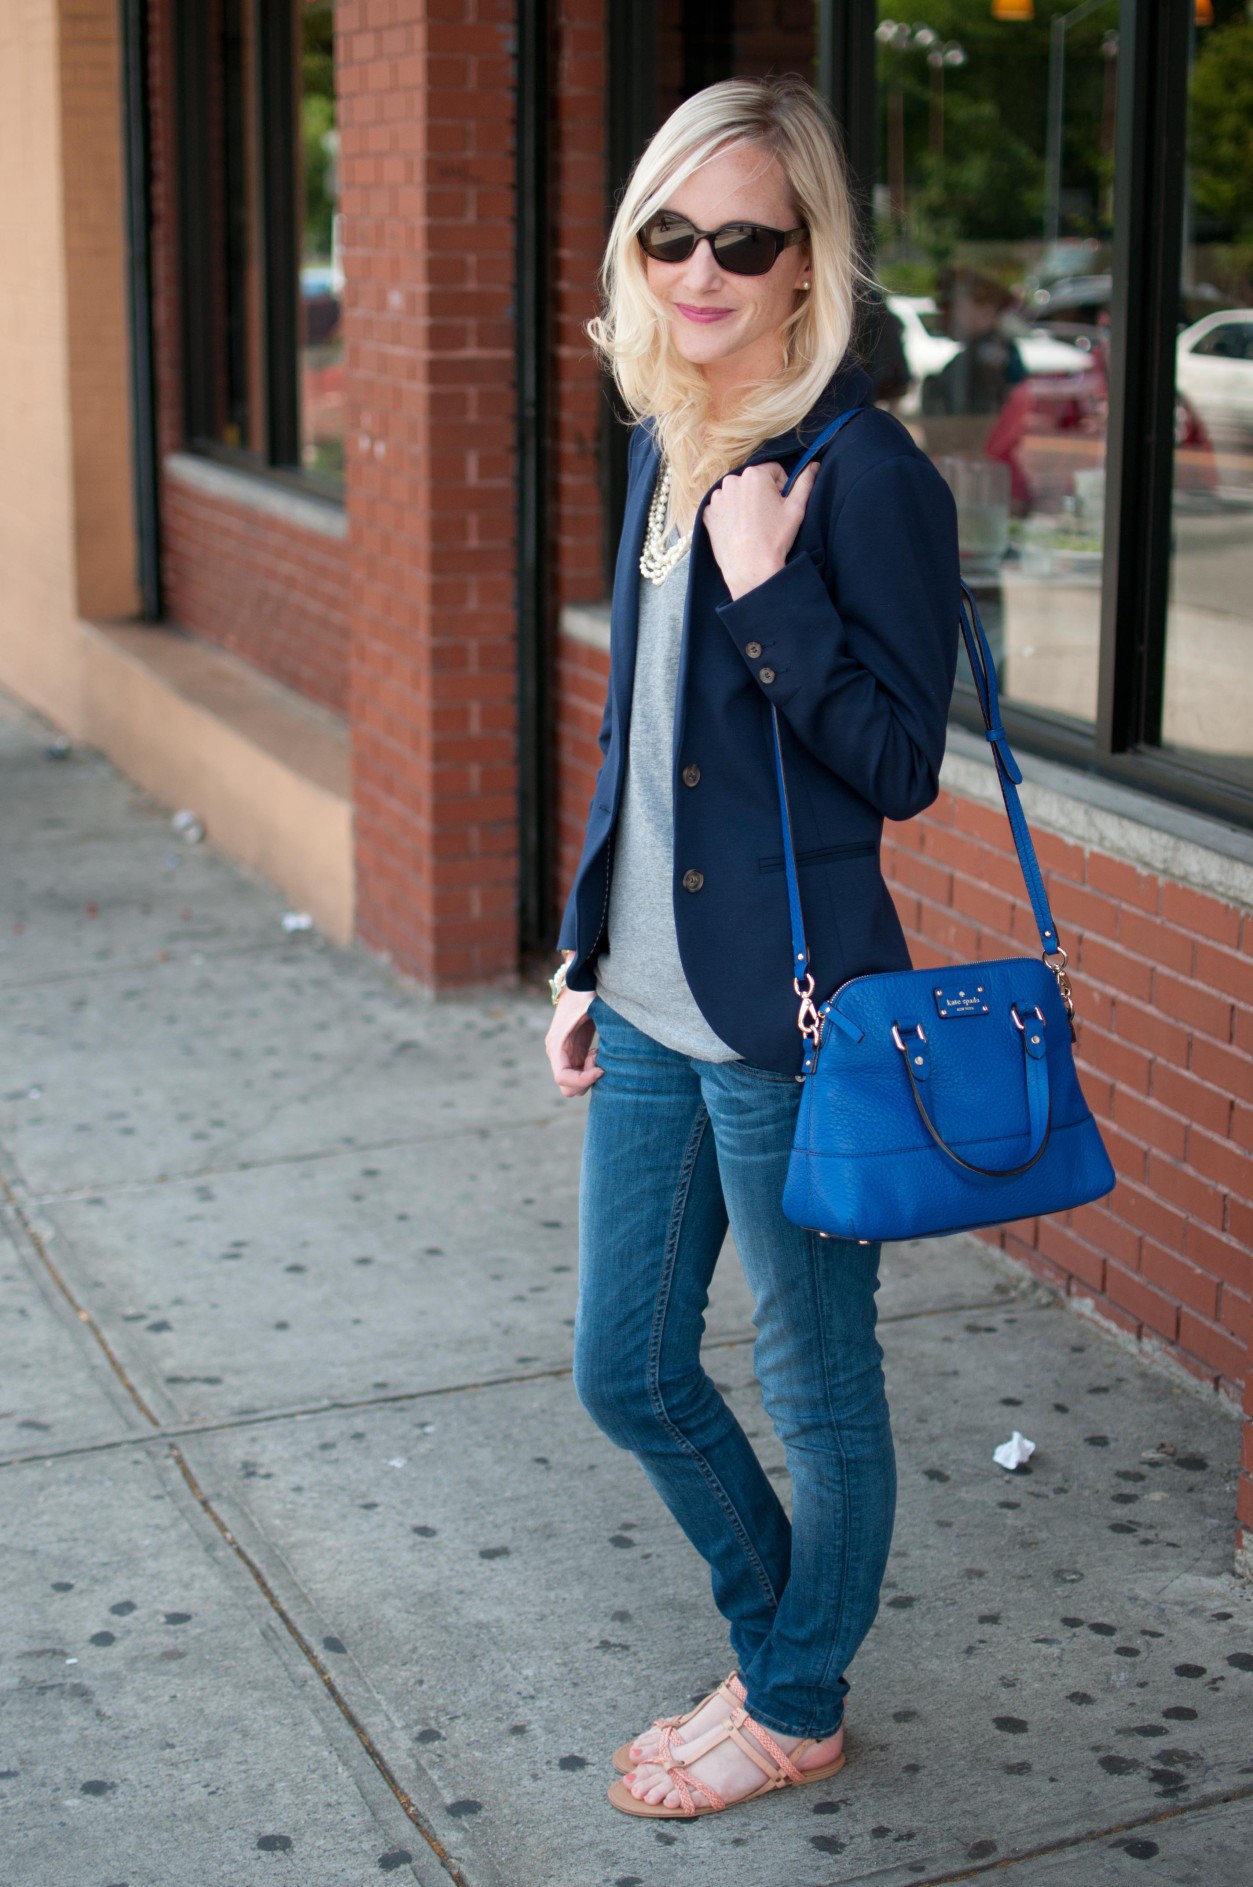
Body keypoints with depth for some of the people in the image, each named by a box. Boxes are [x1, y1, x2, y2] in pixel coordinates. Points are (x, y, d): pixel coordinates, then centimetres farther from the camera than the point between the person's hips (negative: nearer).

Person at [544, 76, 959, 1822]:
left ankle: (797, 1708, 33)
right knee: (626, 1371, 18)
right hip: (652, 1006, 9)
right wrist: (589, 959, 18)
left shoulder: (865, 474, -15)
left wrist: (770, 586, -27)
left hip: (790, 1017, -8)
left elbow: (903, 764, -16)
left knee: (814, 1386, 11)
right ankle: (780, 1641, 40)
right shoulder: (666, 446, 9)